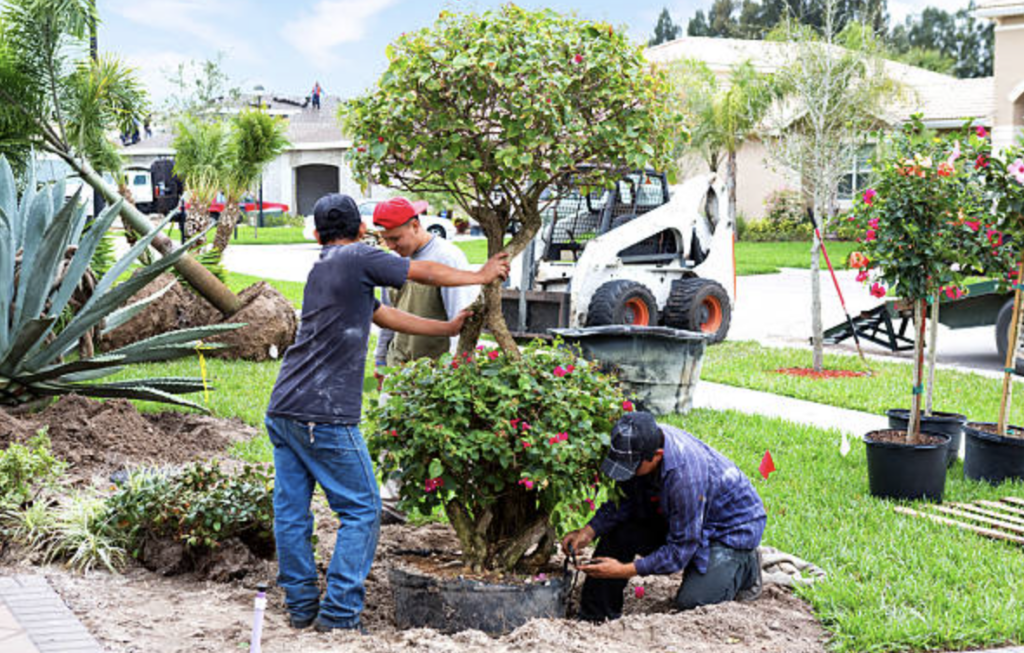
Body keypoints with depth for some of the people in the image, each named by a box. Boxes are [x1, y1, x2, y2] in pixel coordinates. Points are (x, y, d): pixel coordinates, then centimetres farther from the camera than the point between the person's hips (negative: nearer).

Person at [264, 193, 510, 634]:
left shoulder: (320, 269, 20)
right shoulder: (357, 258, -4)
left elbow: (386, 316, 25)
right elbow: (426, 274, 4)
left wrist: (448, 329, 30)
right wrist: (480, 276, 21)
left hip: (282, 410, 8)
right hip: (325, 416, -8)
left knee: (290, 512, 11)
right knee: (361, 511, 2)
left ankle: (301, 606, 18)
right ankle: (339, 613, 0)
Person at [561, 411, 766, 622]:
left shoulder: (686, 475, -40)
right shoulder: (644, 440, -19)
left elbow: (681, 549, -30)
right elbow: (625, 500, -4)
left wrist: (626, 570, -30)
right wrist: (590, 531, -19)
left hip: (732, 528, -7)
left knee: (691, 601, -20)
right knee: (617, 530, -11)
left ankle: (746, 567, 8)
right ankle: (593, 617, 0)